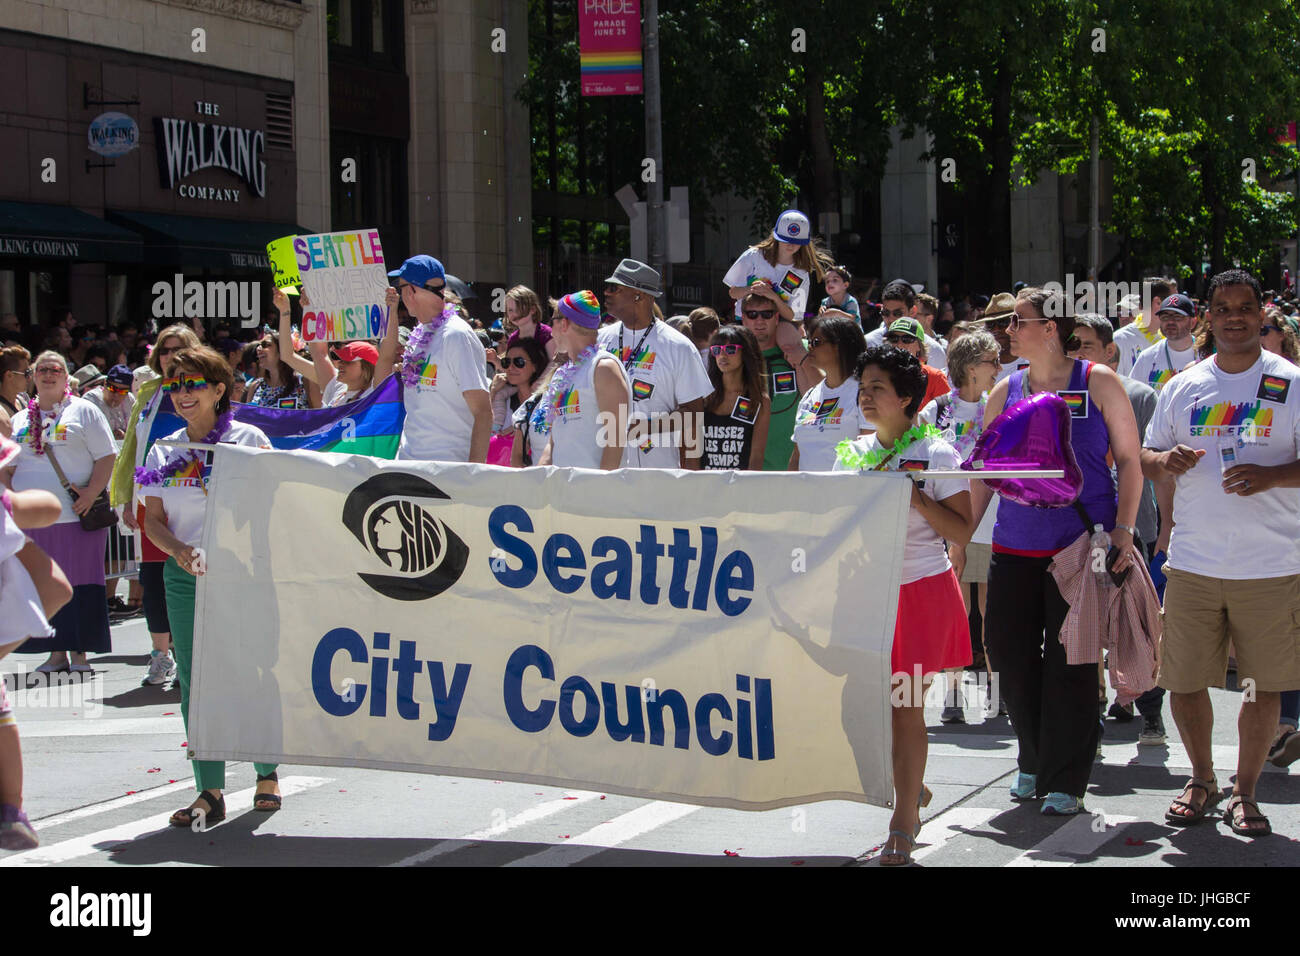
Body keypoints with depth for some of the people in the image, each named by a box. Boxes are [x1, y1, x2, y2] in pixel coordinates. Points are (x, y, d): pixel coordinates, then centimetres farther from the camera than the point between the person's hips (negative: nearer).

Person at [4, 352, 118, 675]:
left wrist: (91, 494, -12)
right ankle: (56, 652, 10)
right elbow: (9, 467, 21)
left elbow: (106, 457, -1)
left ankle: (79, 651, 2)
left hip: (77, 516, -4)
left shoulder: (84, 411, 5)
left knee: (81, 584, -4)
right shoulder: (20, 420, 16)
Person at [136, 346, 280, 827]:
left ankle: (267, 773, 18)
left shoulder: (248, 440, -1)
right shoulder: (164, 452, 11)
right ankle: (210, 791, 4)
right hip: (184, 575, 4)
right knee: (194, 680, 0)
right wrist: (178, 549, -10)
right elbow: (154, 519, 8)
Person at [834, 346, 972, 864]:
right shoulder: (852, 453, 10)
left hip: (922, 589, -5)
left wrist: (914, 496, -19)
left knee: (906, 705, -6)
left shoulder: (935, 454, -5)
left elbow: (963, 530, -10)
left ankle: (903, 827, -1)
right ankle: (912, 789, 31)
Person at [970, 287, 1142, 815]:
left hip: (1082, 546, -4)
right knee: (1010, 654, 4)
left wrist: (1123, 531, -9)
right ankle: (1034, 760, 24)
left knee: (1070, 663, -2)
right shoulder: (1005, 392, 9)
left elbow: (1129, 460, 1)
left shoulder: (1097, 383, -1)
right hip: (1015, 547, 4)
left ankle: (1064, 779, 7)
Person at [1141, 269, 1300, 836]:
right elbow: (1146, 457, 15)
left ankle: (1244, 792, 19)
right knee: (1183, 681, 4)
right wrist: (1166, 461, -8)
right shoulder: (1183, 388, 9)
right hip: (1193, 562, 2)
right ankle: (1201, 782, 25)